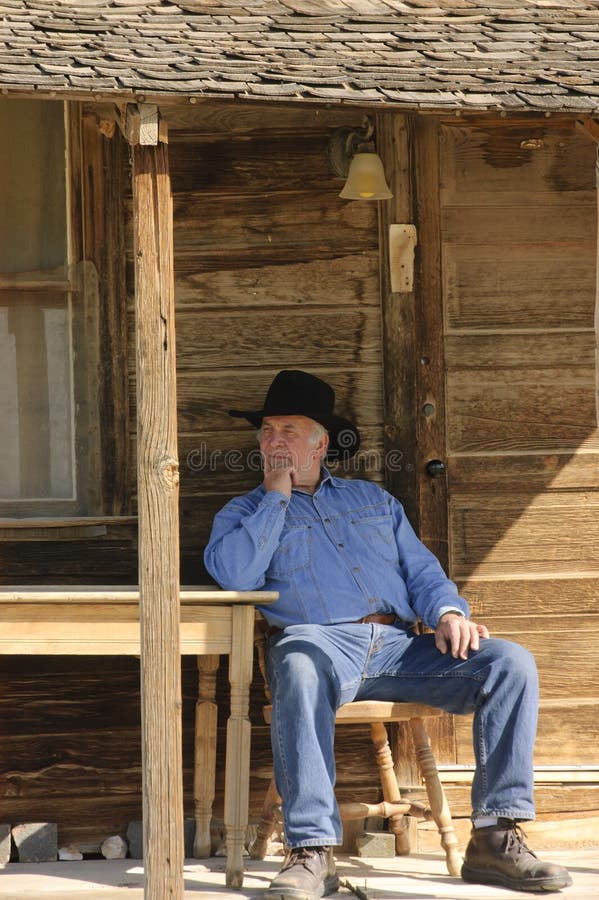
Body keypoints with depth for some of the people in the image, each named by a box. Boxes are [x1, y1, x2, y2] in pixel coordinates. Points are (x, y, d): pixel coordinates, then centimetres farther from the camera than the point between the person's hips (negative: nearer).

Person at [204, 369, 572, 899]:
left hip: (397, 646, 4)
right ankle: (312, 852, -43)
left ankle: (495, 839, -20)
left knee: (510, 663, -19)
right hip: (318, 640, -4)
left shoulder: (373, 499, 28)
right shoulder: (245, 513, 18)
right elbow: (233, 573, -4)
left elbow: (421, 571, 20)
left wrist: (449, 612, -2)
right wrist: (277, 493, 2)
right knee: (299, 671, -42)